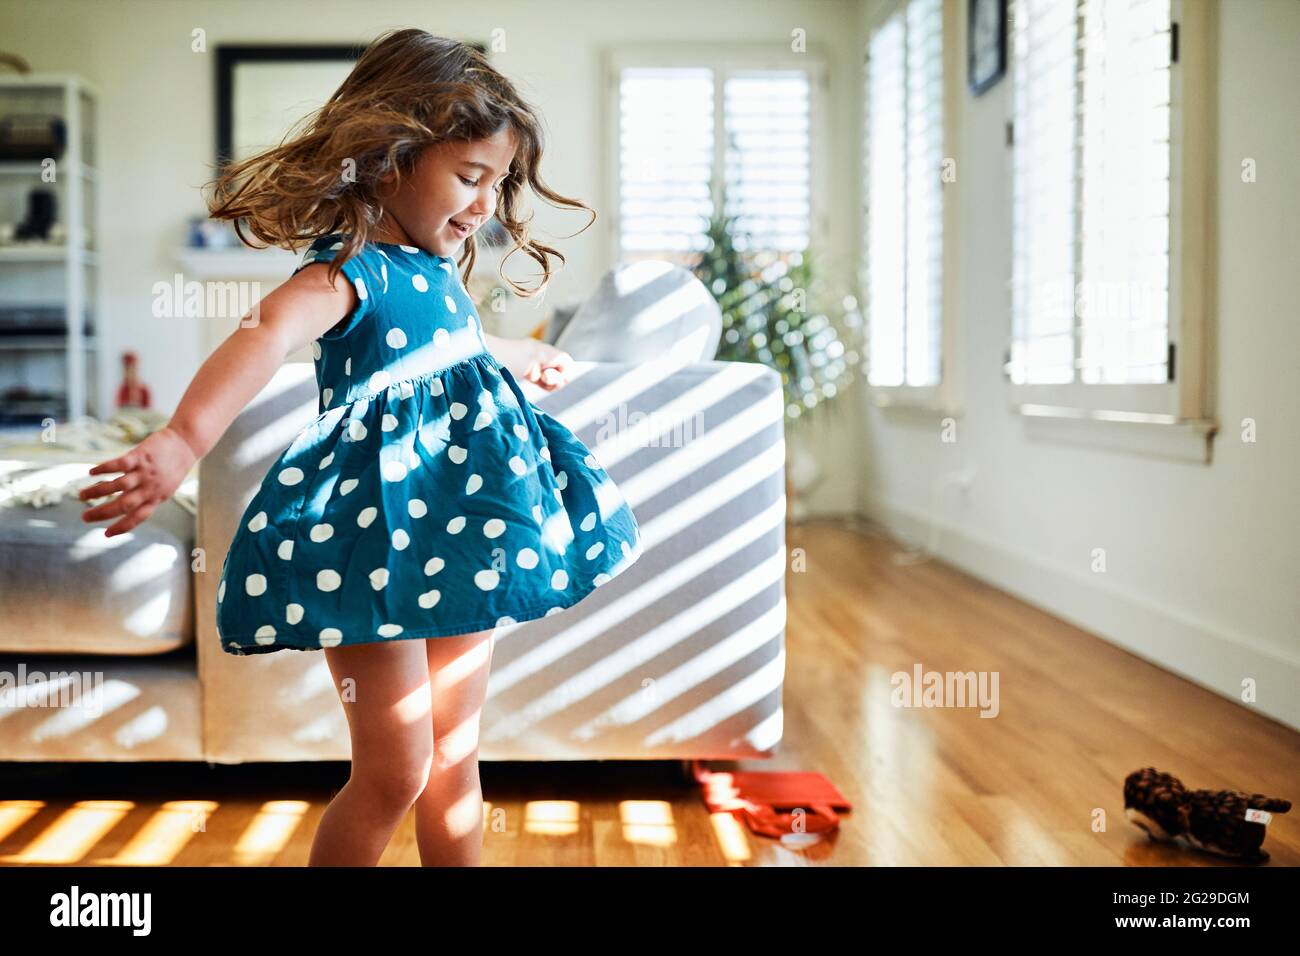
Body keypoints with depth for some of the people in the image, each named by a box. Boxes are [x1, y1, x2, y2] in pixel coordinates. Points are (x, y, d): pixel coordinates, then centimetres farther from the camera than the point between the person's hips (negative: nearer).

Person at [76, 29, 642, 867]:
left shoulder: (435, 269, 10)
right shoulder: (349, 272, -17)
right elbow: (268, 335, -38)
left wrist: (520, 358, 55)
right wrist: (183, 442, -57)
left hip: (459, 536, 8)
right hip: (379, 533, -8)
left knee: (455, 763, 15)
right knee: (396, 773, -1)